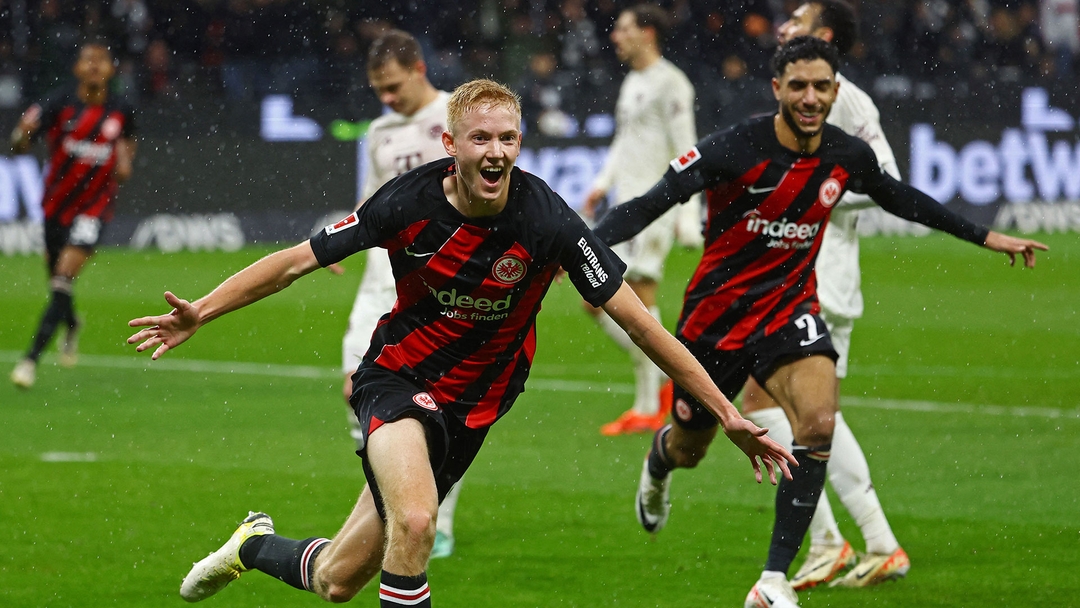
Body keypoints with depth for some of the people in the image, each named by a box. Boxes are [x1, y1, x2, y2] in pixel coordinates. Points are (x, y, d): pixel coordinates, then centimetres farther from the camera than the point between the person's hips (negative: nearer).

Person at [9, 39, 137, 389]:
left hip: (94, 206, -1)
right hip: (57, 203, 1)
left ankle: (31, 359, -15)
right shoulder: (60, 103, -12)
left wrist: (126, 160, -4)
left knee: (64, 280, -17)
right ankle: (71, 325, 51)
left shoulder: (122, 112, -6)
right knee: (56, 281, 15)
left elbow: (128, 140, 18)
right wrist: (22, 134, -43)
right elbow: (19, 146, -20)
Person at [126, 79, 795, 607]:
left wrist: (726, 411, -17)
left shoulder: (548, 222, -19)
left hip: (470, 407, 1)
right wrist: (200, 313, -11)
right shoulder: (409, 203, -16)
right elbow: (298, 261, -5)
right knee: (415, 520, -32)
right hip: (395, 378, -1)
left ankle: (256, 547, 38)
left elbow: (636, 318, -15)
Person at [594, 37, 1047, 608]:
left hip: (789, 308, 2)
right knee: (688, 449, 15)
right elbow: (653, 202, -23)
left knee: (818, 420, -25)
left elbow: (901, 198, 15)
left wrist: (985, 236, 20)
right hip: (716, 311, -2)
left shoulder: (848, 156, -6)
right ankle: (658, 463, 58)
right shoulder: (734, 149, -21)